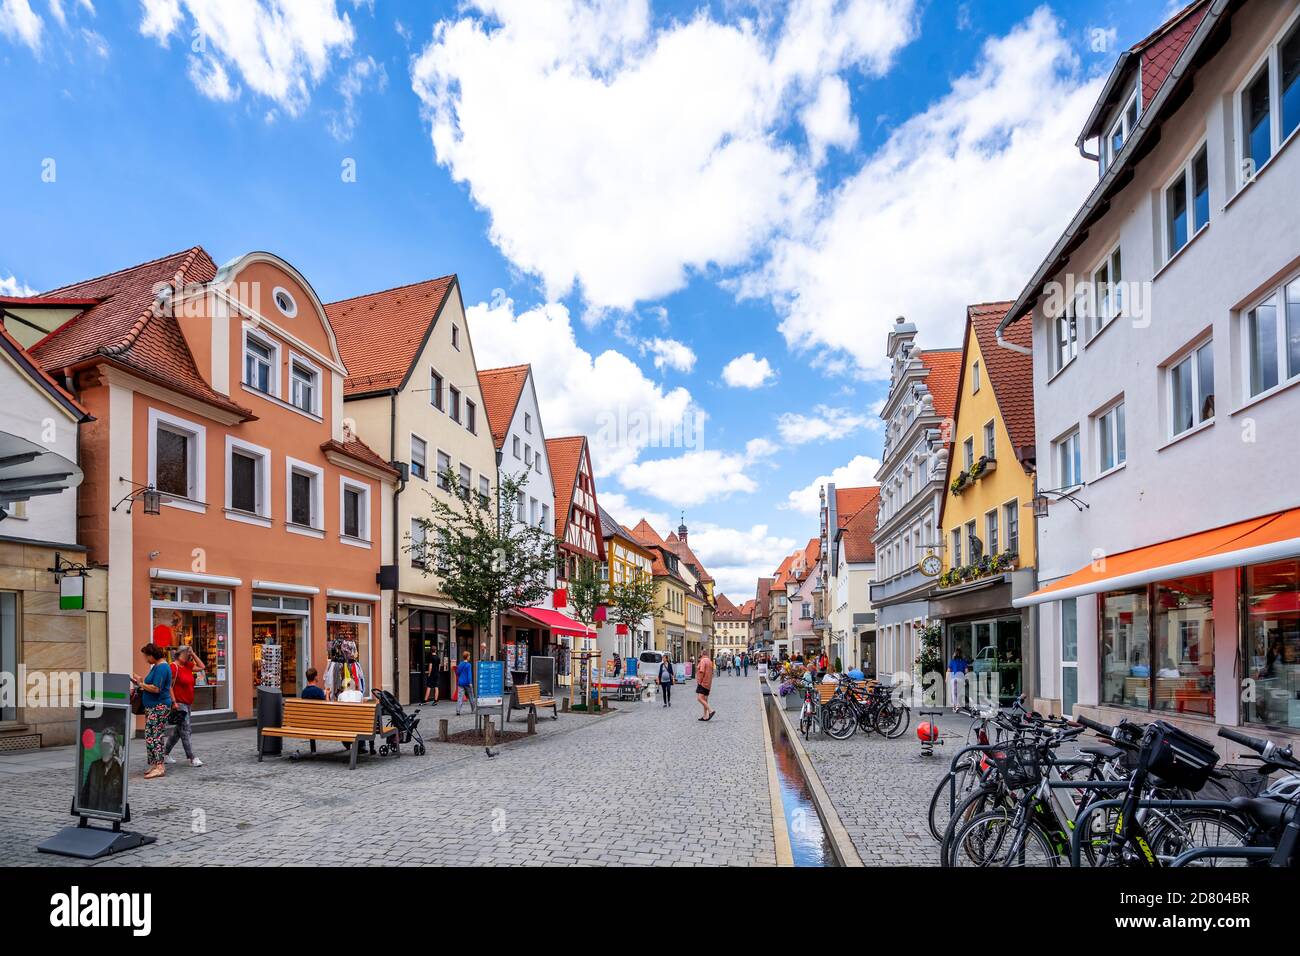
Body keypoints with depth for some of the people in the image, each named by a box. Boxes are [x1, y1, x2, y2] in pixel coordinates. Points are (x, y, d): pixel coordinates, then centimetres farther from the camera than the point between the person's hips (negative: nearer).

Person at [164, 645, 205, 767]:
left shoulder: (188, 666, 12)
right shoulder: (174, 667, -13)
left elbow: (201, 667, 17)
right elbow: (169, 686, -16)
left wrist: (193, 654, 9)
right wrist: (174, 702, -21)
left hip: (188, 704, 9)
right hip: (179, 704, -9)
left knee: (178, 731, 16)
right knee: (185, 731, -9)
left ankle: (166, 754, 29)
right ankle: (192, 758, -9)